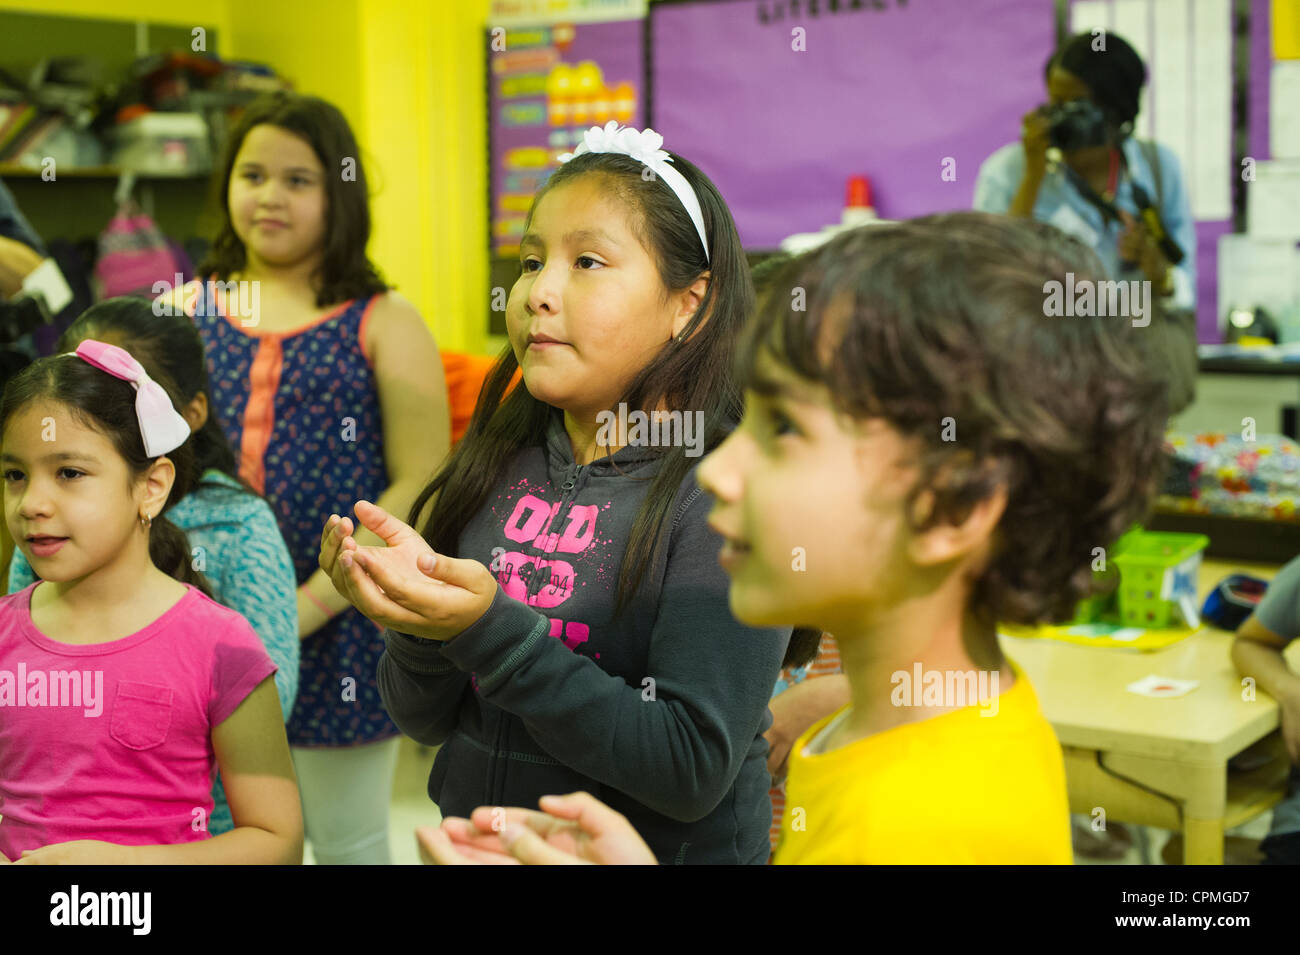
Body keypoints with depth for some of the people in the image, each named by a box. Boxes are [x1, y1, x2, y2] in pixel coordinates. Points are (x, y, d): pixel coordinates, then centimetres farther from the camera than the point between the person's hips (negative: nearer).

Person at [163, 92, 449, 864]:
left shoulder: (383, 323, -1)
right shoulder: (181, 311, 6)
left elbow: (420, 490, -8)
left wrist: (315, 600, -15)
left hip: (339, 631, -2)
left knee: (350, 845, 11)